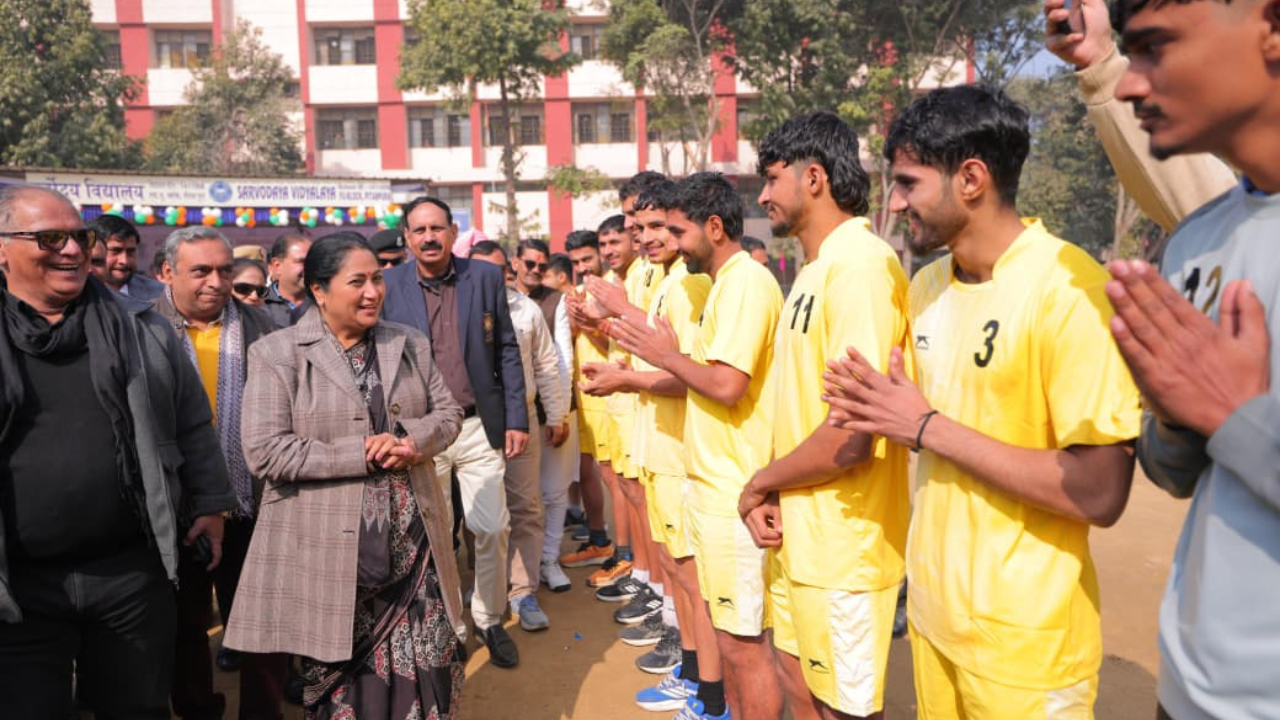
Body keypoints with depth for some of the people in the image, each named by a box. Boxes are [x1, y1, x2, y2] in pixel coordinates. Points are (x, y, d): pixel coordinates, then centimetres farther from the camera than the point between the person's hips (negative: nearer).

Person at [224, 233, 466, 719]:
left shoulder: (410, 344, 6)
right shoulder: (278, 352, -7)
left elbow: (448, 413, 9)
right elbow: (264, 453, -15)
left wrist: (411, 442, -14)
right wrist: (364, 454, -17)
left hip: (413, 540, 3)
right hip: (330, 548, -3)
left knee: (429, 669, 9)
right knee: (338, 676, 14)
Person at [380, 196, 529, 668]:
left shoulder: (486, 277, 1)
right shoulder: (389, 286, -2)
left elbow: (507, 350, 3)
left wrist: (517, 419, -1)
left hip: (479, 425, 1)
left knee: (493, 528, 5)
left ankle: (489, 620, 27)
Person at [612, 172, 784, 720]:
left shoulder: (746, 282, -16)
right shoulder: (726, 282, 15)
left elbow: (727, 385, -25)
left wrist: (668, 355, -10)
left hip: (735, 489, -10)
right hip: (713, 482, 10)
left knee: (742, 639, 1)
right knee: (726, 624, 22)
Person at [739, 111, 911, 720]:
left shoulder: (861, 266, -20)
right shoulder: (813, 270, 11)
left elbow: (851, 436, -26)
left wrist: (761, 483, -11)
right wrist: (771, 495, 0)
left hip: (844, 540, -9)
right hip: (799, 530, 9)